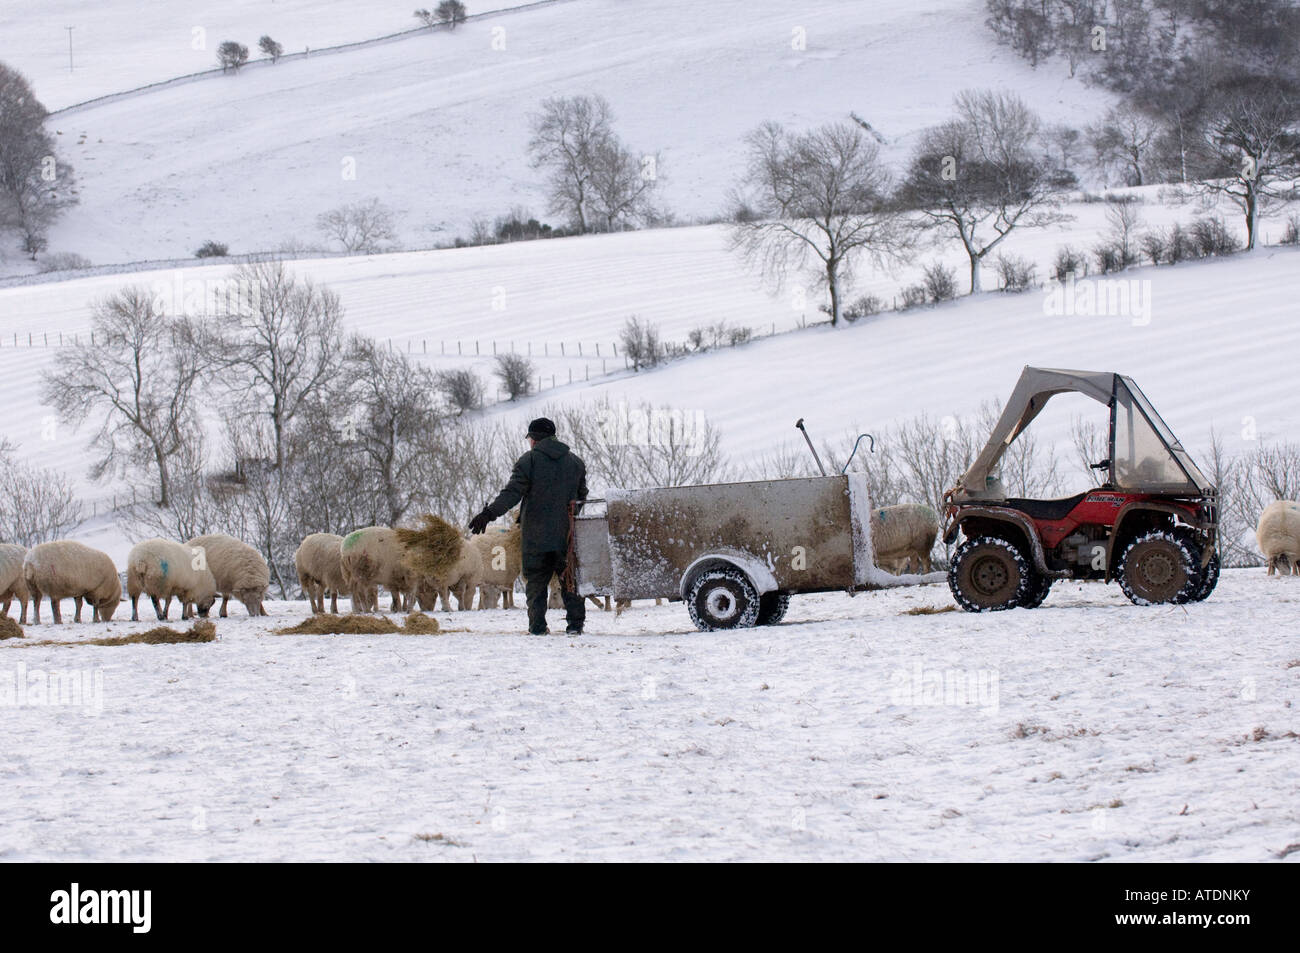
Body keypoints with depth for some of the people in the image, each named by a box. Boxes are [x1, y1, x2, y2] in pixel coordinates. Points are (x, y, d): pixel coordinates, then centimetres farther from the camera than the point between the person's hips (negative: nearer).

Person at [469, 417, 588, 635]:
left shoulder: (528, 461, -5)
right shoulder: (575, 462, 10)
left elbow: (512, 493, -15)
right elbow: (582, 496, 18)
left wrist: (489, 513, -19)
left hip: (536, 534, -3)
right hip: (567, 534, 3)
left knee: (536, 579, 3)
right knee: (570, 578, 9)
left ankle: (537, 625, -2)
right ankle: (575, 623, 4)